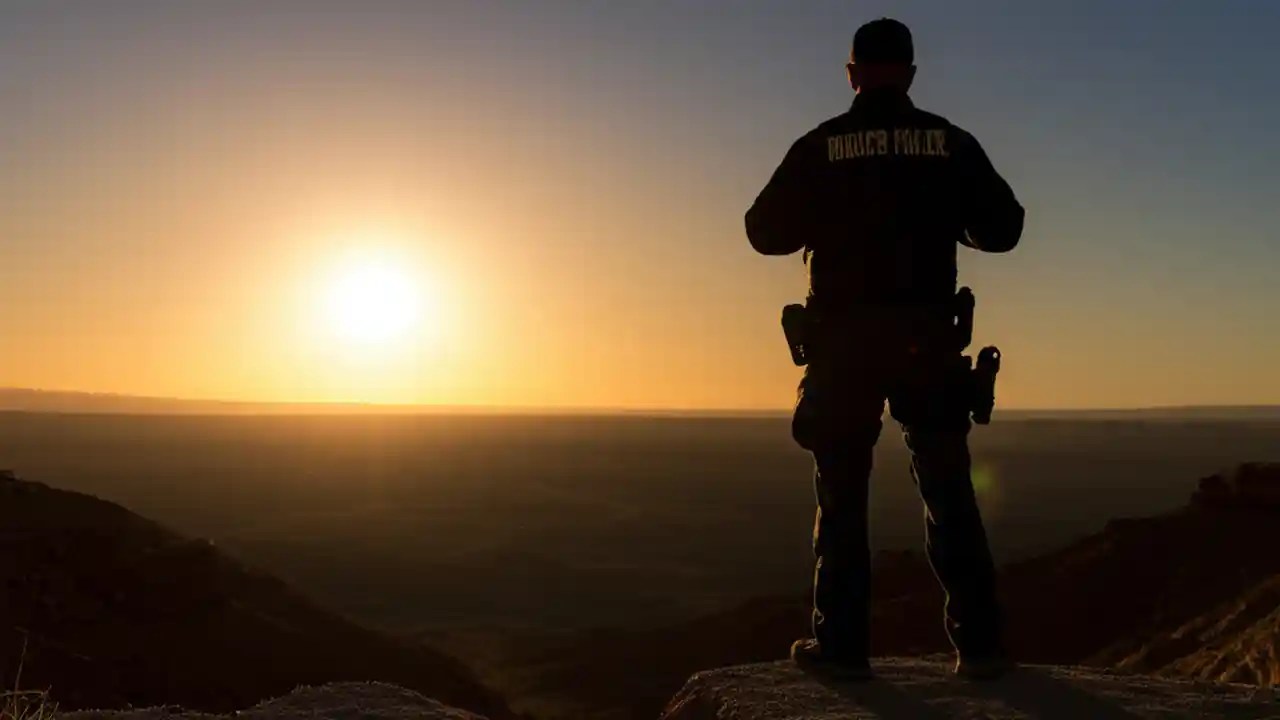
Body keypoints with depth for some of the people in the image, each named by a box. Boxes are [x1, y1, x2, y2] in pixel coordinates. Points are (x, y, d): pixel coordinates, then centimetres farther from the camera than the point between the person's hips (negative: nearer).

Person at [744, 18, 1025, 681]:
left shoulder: (819, 147, 2)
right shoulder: (951, 143, 6)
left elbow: (765, 233, 1)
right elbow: (1003, 228, 8)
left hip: (843, 343, -1)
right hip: (926, 340, 1)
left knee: (841, 495, 6)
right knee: (949, 496, 8)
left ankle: (842, 643, 7)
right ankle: (978, 642, 8)